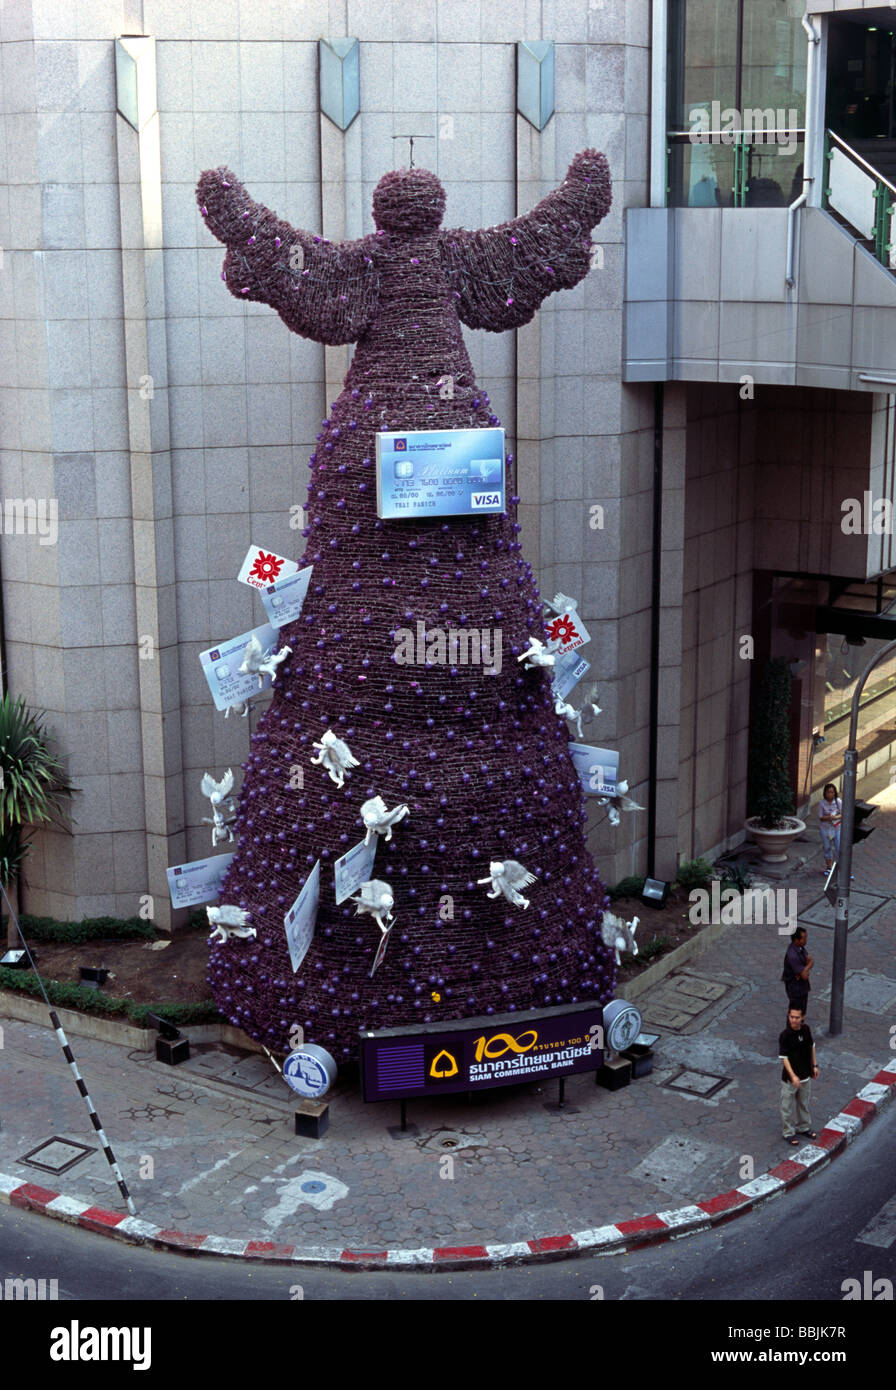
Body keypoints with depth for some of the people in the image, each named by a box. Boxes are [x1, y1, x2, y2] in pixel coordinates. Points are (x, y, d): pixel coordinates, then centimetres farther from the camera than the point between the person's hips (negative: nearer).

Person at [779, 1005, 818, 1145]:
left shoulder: (806, 1029, -6)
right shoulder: (785, 1035, -23)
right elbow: (784, 1057, -21)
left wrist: (814, 1065, 12)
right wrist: (793, 1076, -26)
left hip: (806, 1074, 6)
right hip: (790, 1077, -6)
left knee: (804, 1102, 22)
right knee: (788, 1106, 7)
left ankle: (803, 1127, 40)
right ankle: (788, 1132, 23)